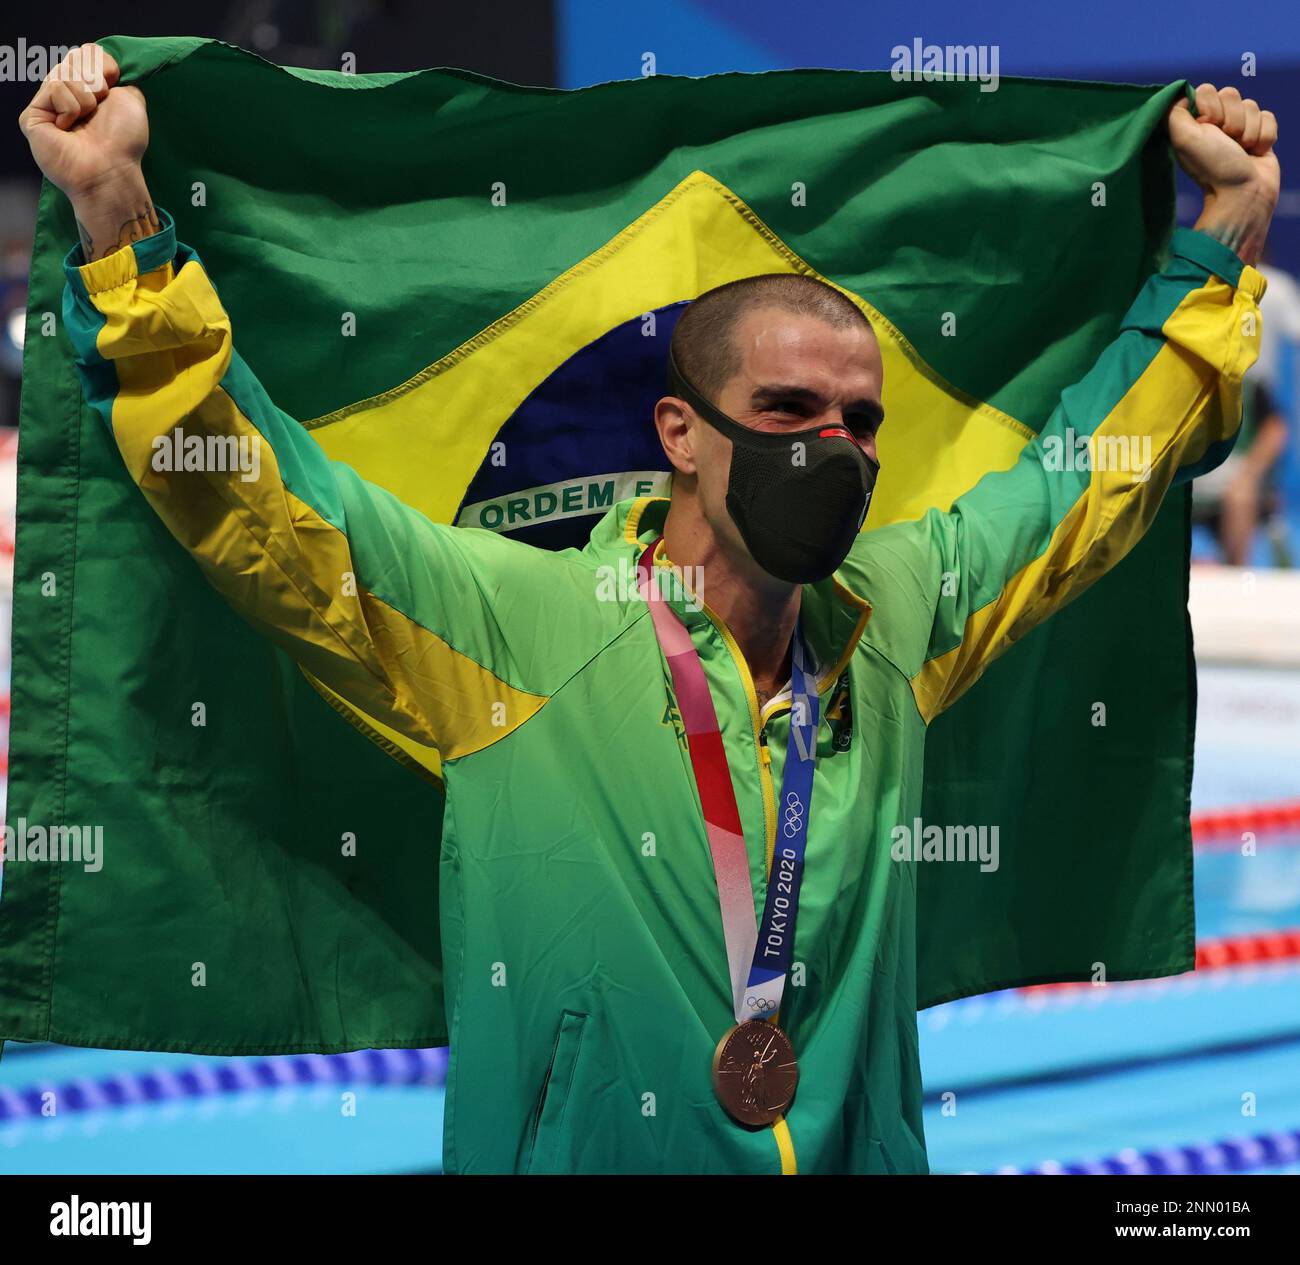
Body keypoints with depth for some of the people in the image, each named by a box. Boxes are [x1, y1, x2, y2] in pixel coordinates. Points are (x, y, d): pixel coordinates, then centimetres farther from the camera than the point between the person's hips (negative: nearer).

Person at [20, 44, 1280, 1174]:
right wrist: (120, 221, -25)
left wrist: (1226, 229, 17)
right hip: (572, 1151, -4)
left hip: (864, 1148, 4)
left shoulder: (891, 616, 4)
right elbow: (242, 488, -15)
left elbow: (1095, 464, 16)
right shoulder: (519, 625, -10)